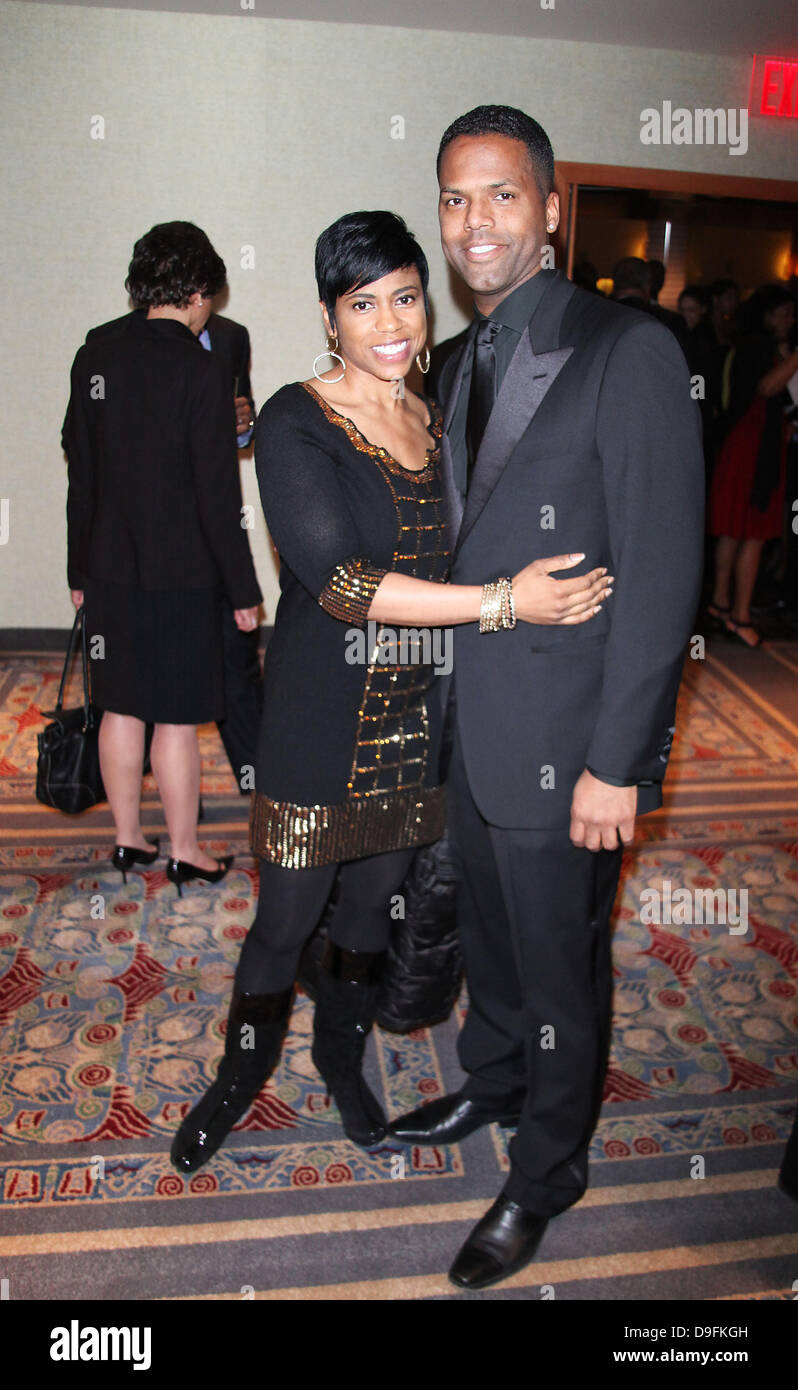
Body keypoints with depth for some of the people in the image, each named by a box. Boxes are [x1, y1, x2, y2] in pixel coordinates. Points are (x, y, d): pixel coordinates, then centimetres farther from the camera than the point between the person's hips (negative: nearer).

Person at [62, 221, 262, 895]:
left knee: (122, 708, 14)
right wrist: (244, 587, -7)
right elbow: (218, 494, -14)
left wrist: (82, 570, 17)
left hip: (109, 568, 6)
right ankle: (184, 853, 17)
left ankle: (128, 840, 27)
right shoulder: (199, 368, -13)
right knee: (177, 718, 3)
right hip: (180, 574, -6)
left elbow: (80, 468, 10)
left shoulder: (95, 354, 5)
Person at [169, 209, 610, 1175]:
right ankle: (241, 1073, 36)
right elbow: (339, 579, -24)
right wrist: (503, 600, -27)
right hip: (321, 716, -5)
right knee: (287, 915, 8)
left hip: (418, 714, 5)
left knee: (374, 897, 19)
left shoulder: (438, 426, 6)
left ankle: (342, 1056, 43)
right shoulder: (296, 423, -12)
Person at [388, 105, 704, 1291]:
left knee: (560, 963, 11)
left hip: (563, 739, -7)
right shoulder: (463, 365, 11)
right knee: (489, 932, 24)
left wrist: (616, 761, -18)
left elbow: (661, 575, -17)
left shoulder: (629, 353, -13)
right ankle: (492, 1084, 50)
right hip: (469, 724, 7)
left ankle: (547, 1171, 35)